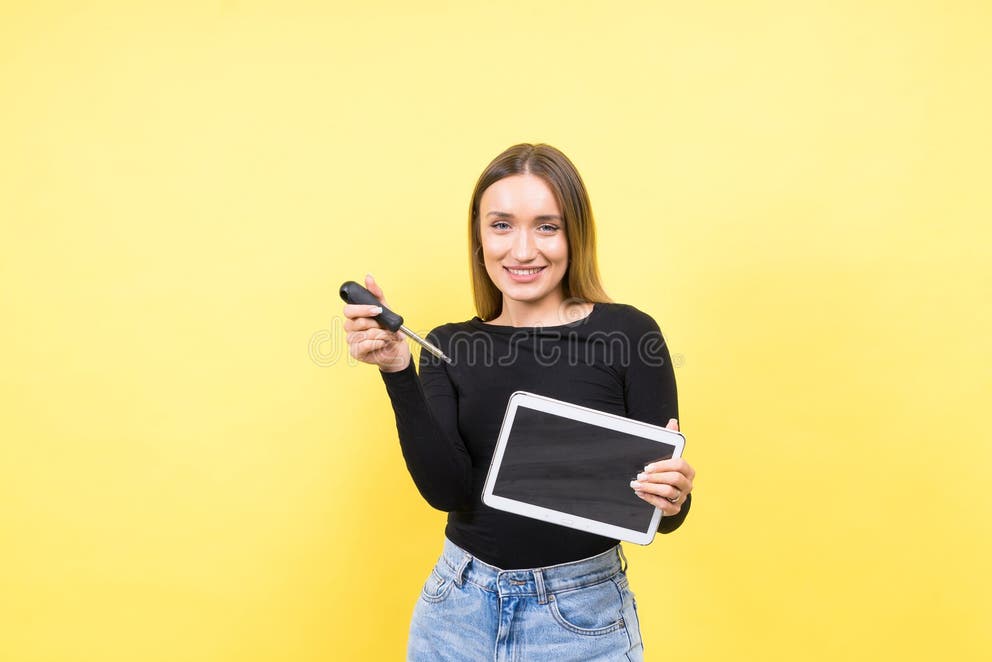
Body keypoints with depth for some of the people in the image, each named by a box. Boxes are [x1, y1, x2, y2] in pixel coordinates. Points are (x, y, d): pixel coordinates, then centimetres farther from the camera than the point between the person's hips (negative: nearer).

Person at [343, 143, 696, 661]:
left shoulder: (629, 333, -9)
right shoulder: (449, 346, 0)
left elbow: (661, 514, -6)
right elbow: (446, 489, -12)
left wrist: (672, 499, -27)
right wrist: (398, 371, -20)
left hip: (584, 615, -2)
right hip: (458, 608, 3)